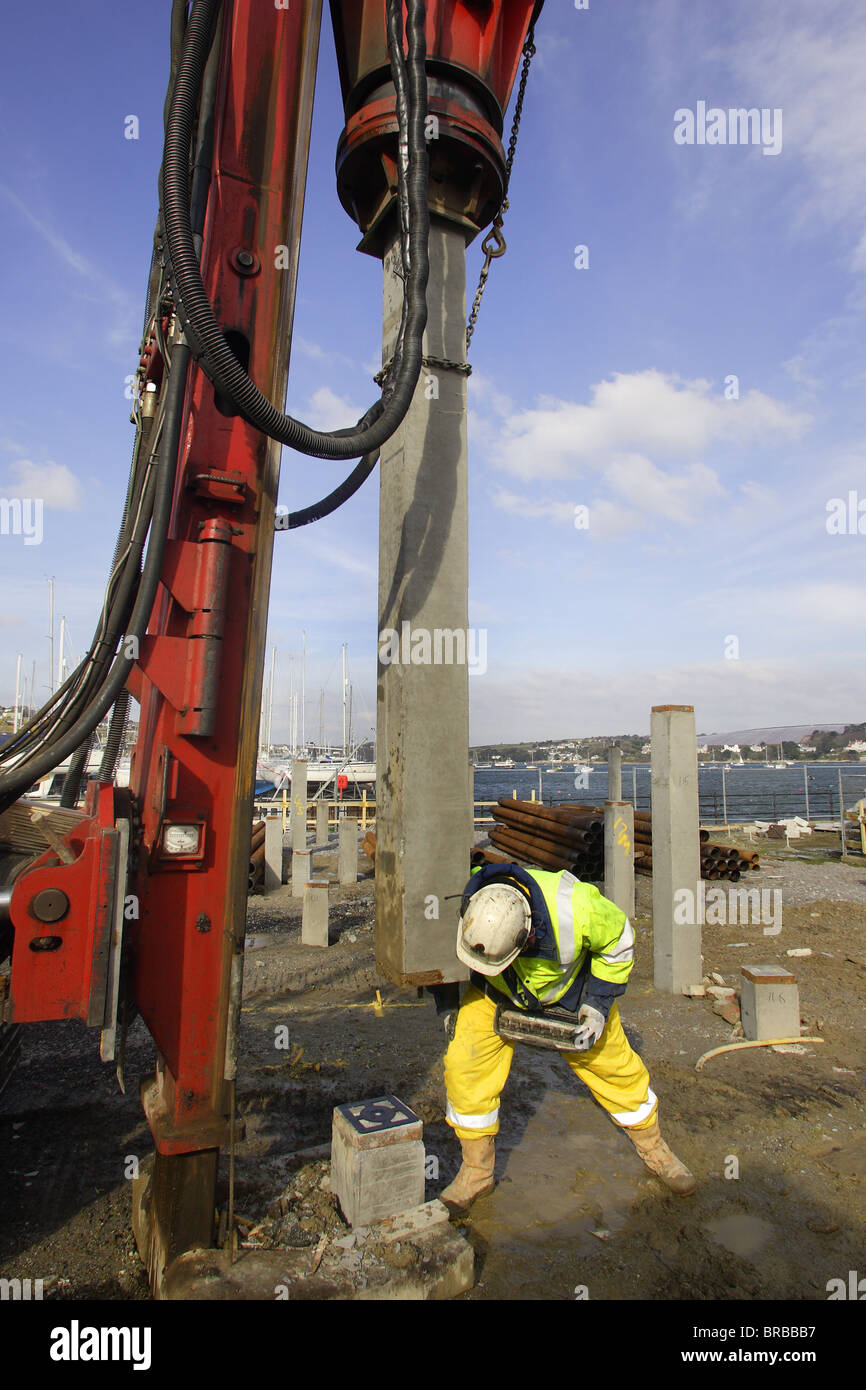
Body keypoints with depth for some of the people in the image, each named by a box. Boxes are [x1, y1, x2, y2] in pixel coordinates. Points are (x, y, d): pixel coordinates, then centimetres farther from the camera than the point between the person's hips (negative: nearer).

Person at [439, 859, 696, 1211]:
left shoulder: (573, 908, -42)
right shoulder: (463, 908, -36)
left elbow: (618, 939, -17)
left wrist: (598, 1005, -17)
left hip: (569, 988, -1)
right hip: (496, 992, 1)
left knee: (612, 1063, 8)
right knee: (466, 1065, -12)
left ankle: (654, 1150, 35)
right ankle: (476, 1171, 9)